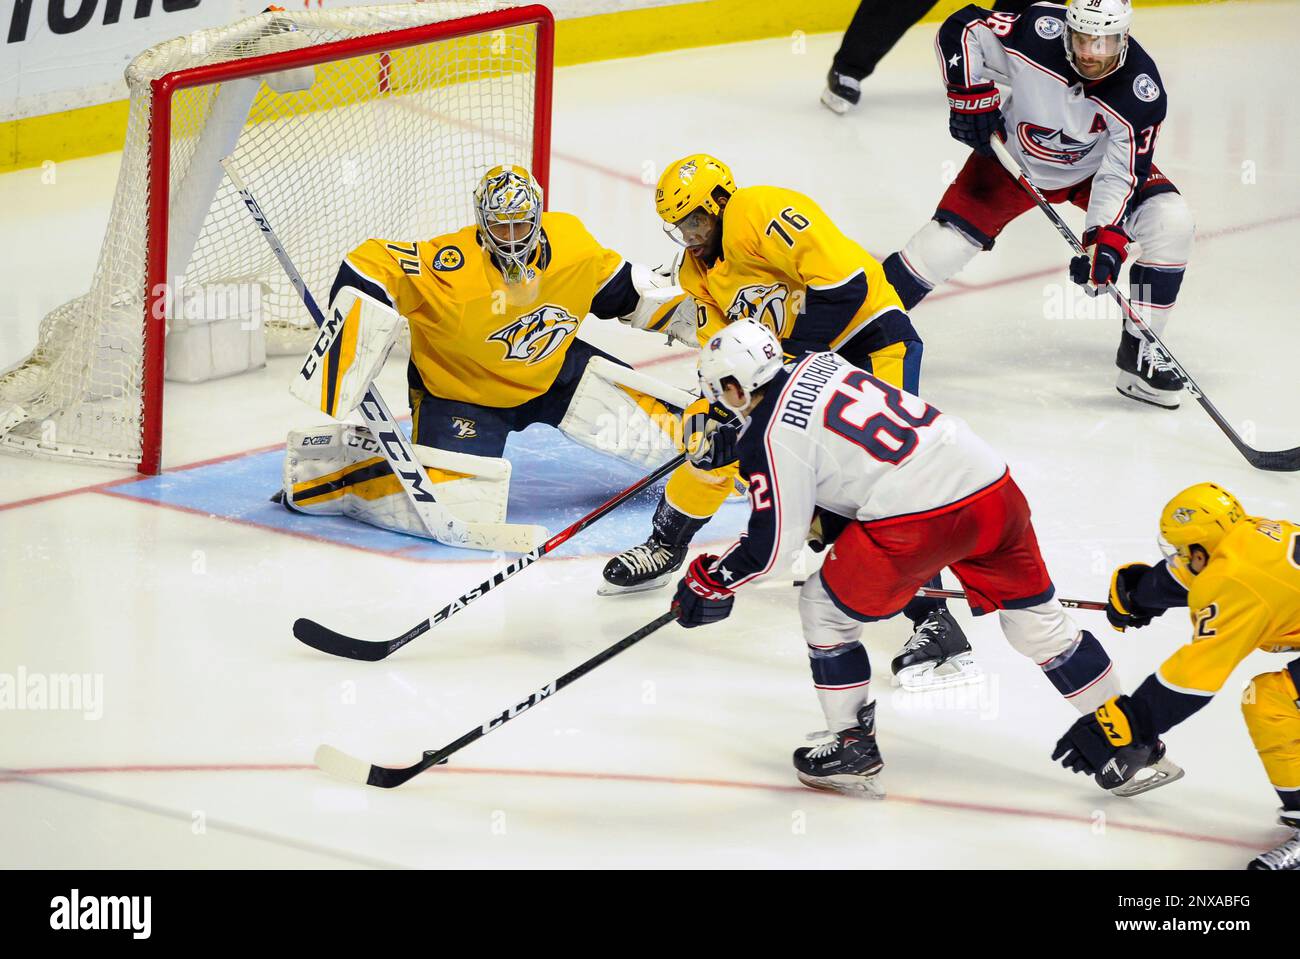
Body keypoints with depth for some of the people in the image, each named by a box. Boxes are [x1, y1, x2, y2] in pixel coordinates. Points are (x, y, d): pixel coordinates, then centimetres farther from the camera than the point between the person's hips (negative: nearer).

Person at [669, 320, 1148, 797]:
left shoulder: (768, 438, -4)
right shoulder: (820, 363, 17)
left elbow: (770, 543, -1)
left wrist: (707, 582, 13)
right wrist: (734, 441, 43)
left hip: (912, 517, -7)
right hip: (992, 484, 8)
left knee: (825, 608, 15)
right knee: (1037, 619, 20)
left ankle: (855, 747, 22)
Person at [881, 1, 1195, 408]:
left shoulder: (1141, 93, -29)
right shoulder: (1038, 33, -31)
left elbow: (1121, 174, -26)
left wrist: (1106, 241, -36)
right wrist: (971, 94, -22)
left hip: (1094, 166, 1)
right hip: (1013, 157, -1)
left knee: (1172, 223, -19)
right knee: (945, 243, -12)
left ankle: (1137, 353, -7)